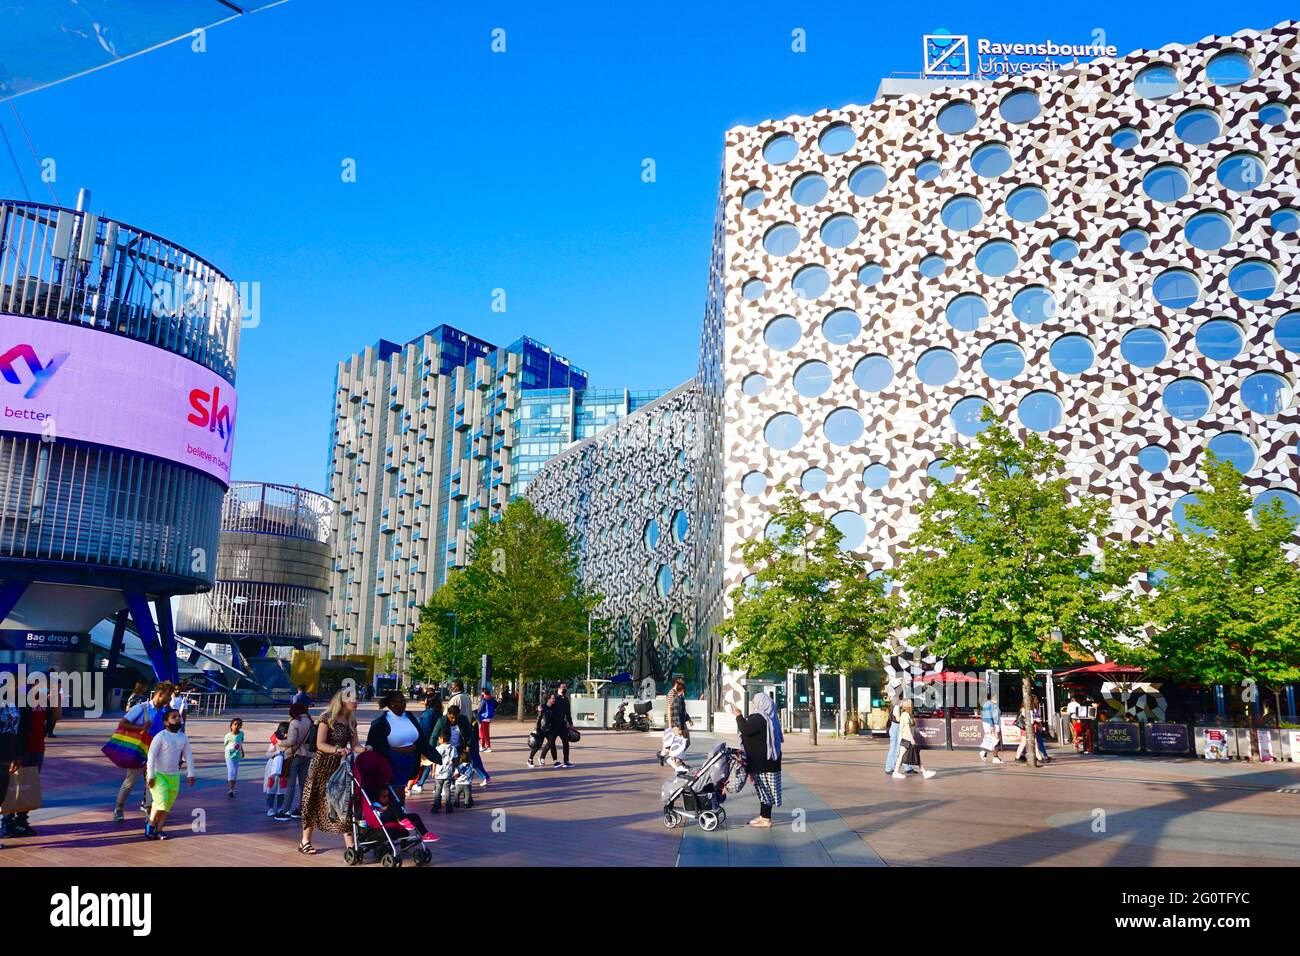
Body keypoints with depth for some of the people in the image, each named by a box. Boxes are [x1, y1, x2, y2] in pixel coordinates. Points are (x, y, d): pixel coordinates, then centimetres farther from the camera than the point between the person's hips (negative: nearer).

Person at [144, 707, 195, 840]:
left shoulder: (183, 737, 4)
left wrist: (190, 774, 2)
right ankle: (150, 824, 6)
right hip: (158, 774, -5)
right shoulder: (160, 737, -12)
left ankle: (158, 830, 13)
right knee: (161, 800, -16)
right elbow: (151, 756, -15)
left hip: (174, 776, 5)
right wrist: (150, 776, -19)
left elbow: (188, 756, 8)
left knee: (168, 805, 4)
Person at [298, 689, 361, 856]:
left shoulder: (351, 721, 8)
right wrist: (336, 749, -31)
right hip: (322, 765, -5)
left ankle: (350, 844, -1)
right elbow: (320, 744, -16)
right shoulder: (327, 718, -11)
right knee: (315, 802, 5)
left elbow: (354, 745, 6)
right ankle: (305, 841, 22)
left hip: (340, 765, 5)